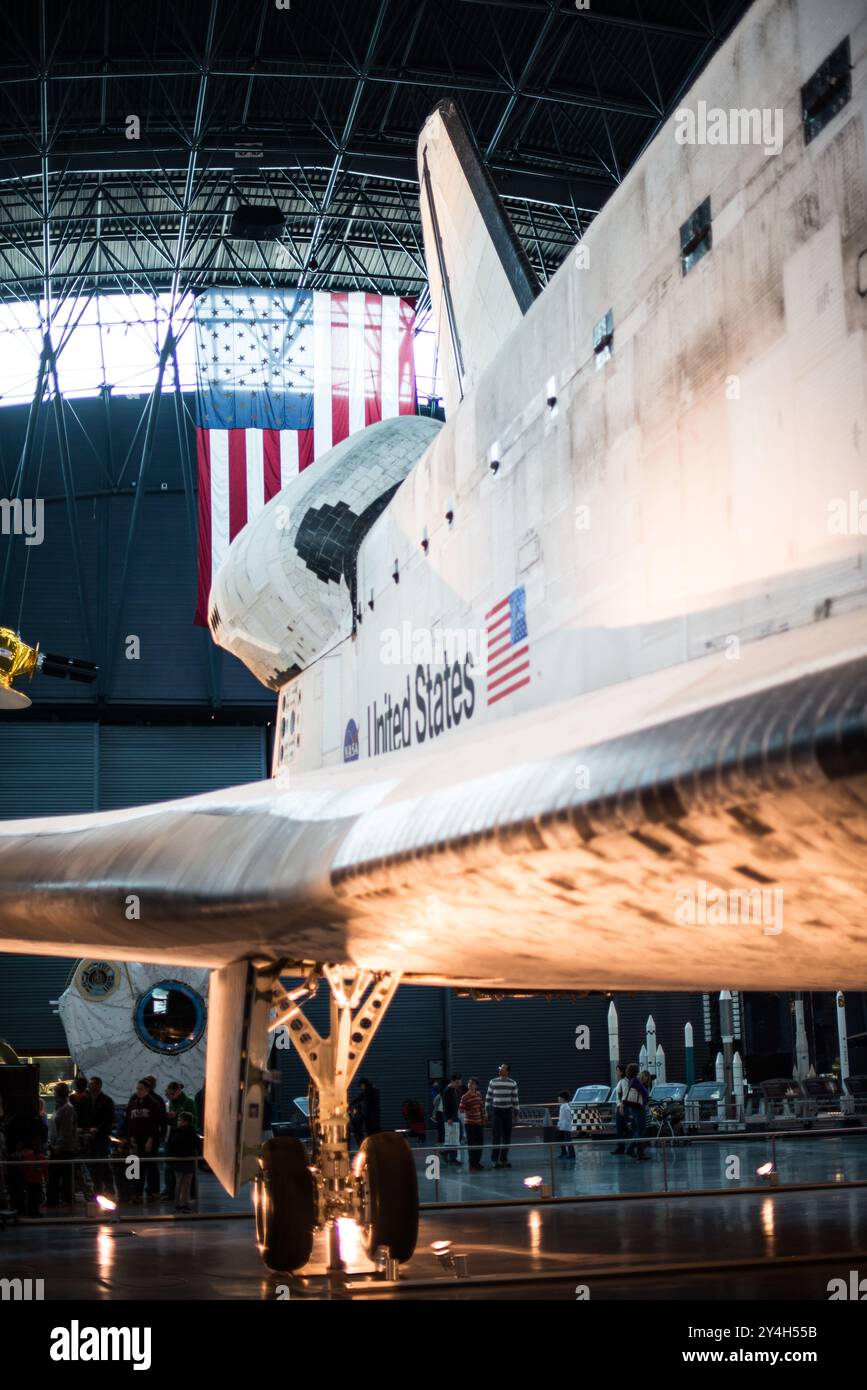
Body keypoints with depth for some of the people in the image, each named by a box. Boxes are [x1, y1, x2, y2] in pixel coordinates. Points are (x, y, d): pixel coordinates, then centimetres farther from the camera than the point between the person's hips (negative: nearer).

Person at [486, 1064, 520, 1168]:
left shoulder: (513, 1084, 2)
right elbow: (488, 1097, 6)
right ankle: (494, 1159, 1)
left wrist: (515, 1114, 4)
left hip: (508, 1112, 2)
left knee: (507, 1136, 5)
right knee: (496, 1136, -5)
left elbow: (515, 1099, 6)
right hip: (496, 1111, -2)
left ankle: (503, 1159, 15)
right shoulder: (493, 1082, 1)